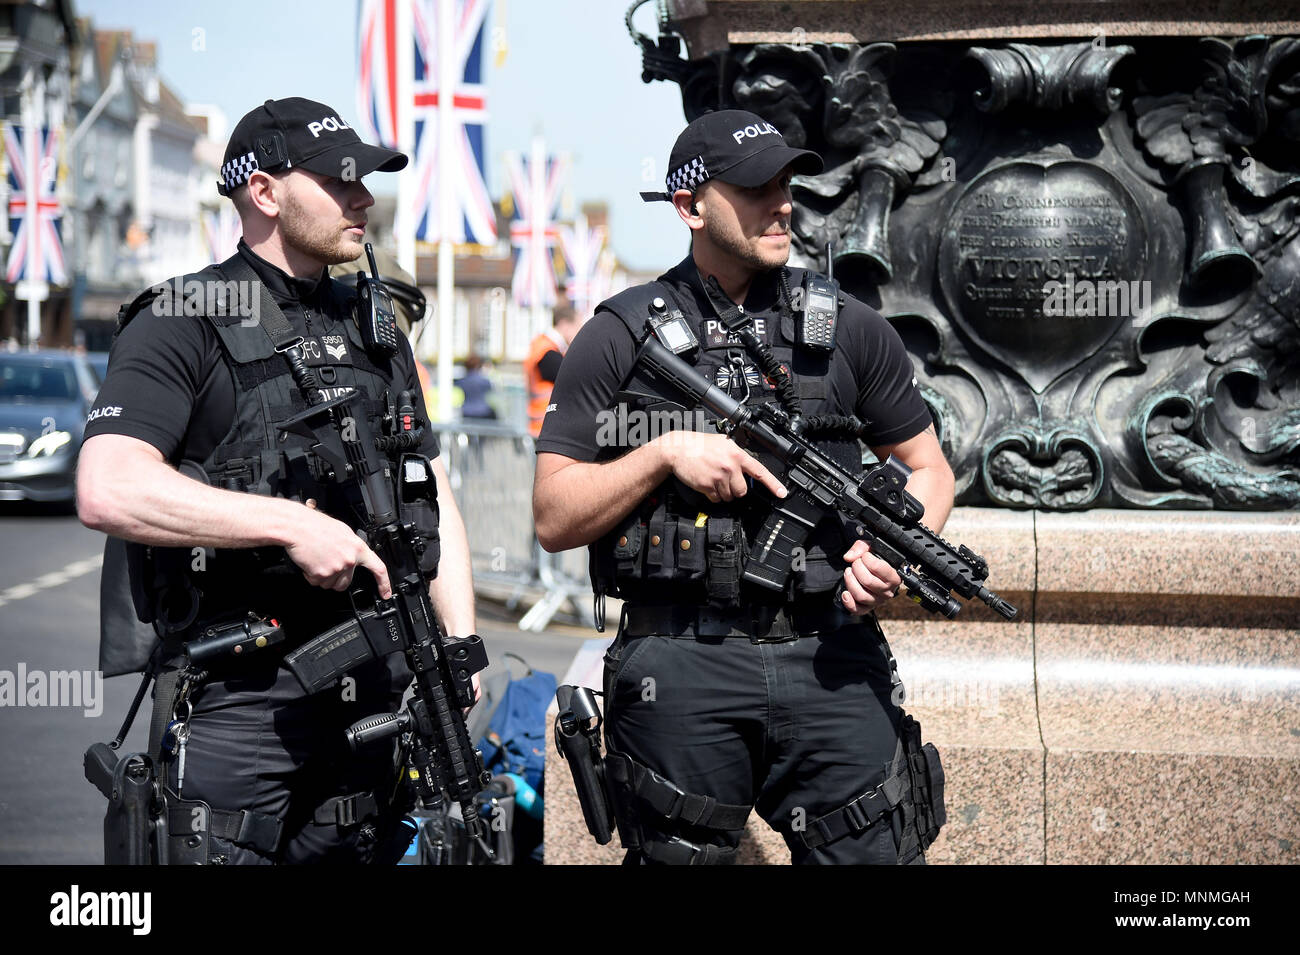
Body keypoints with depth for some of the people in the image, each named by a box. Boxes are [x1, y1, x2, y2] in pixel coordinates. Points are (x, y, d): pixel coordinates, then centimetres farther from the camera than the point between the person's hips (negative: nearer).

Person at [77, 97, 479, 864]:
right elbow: (108, 491, -20)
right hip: (235, 693, -6)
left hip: (369, 685, 6)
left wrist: (460, 645, 6)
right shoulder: (183, 325, -5)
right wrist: (292, 523, -20)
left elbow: (434, 500, 20)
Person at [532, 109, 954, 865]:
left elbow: (929, 468, 16)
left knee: (876, 853, -2)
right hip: (682, 671, -1)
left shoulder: (850, 328, 11)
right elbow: (555, 520, 2)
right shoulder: (621, 338, 4)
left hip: (830, 661, 1)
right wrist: (665, 454, -11)